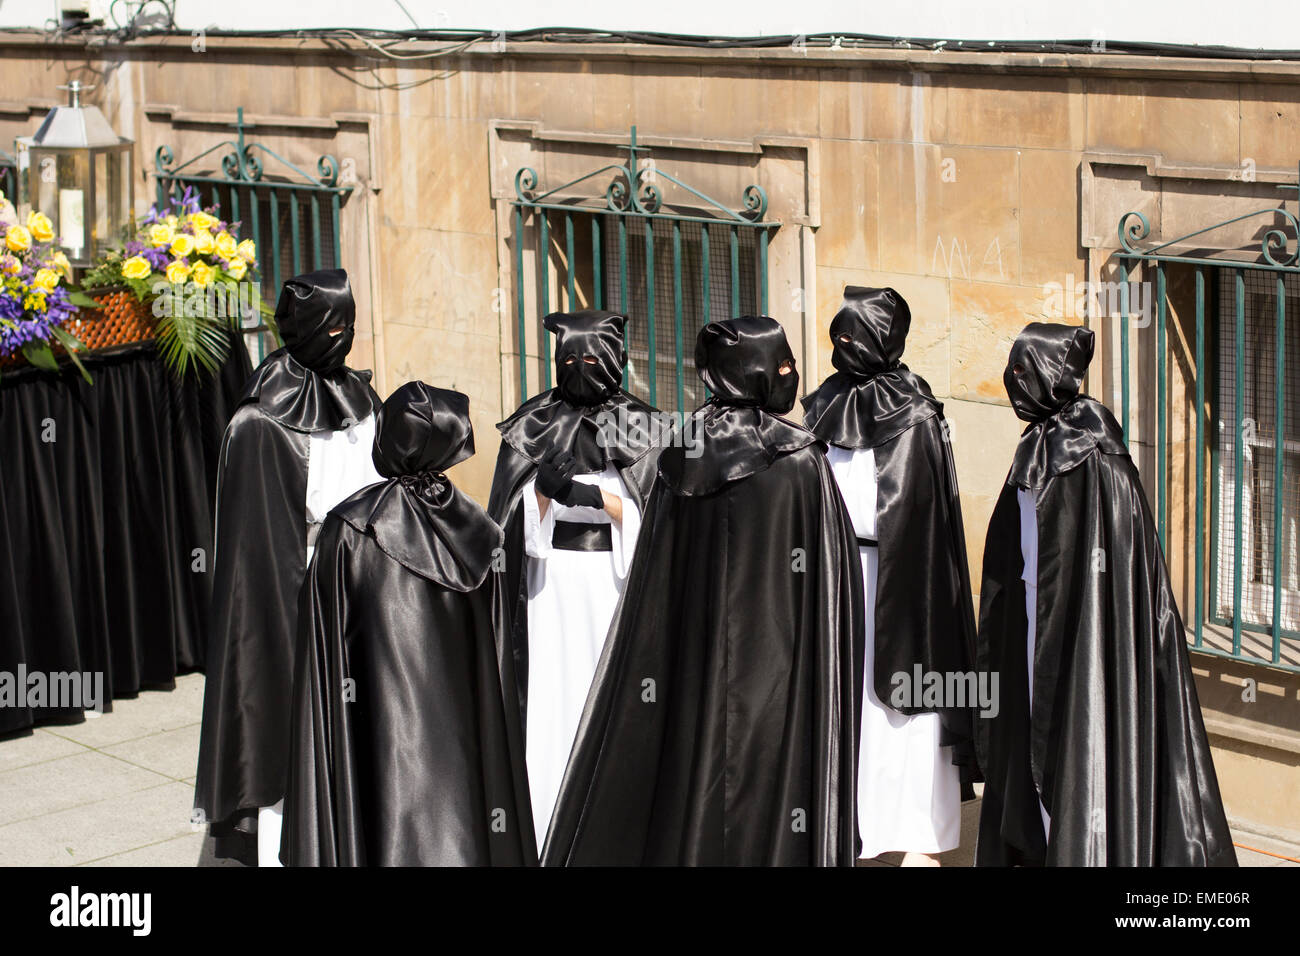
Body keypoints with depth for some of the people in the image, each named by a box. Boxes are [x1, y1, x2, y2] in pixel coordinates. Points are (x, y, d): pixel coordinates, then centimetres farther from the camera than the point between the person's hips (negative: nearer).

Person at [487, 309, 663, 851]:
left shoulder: (640, 425, 3)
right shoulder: (535, 424, 6)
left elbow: (640, 511, -3)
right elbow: (531, 516, 1)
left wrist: (592, 493, -17)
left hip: (614, 577, -1)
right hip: (552, 578, 1)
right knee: (554, 688, -2)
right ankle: (549, 824, 3)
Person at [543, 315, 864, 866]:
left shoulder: (682, 458, 4)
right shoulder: (800, 462, -11)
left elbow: (658, 575, 8)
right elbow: (831, 576, -8)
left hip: (692, 667, 5)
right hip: (773, 671, -5)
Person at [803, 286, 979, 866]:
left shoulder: (914, 416, -6)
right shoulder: (825, 405, 10)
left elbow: (917, 511, -11)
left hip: (893, 575, -5)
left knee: (901, 708, -4)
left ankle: (920, 840, 2)